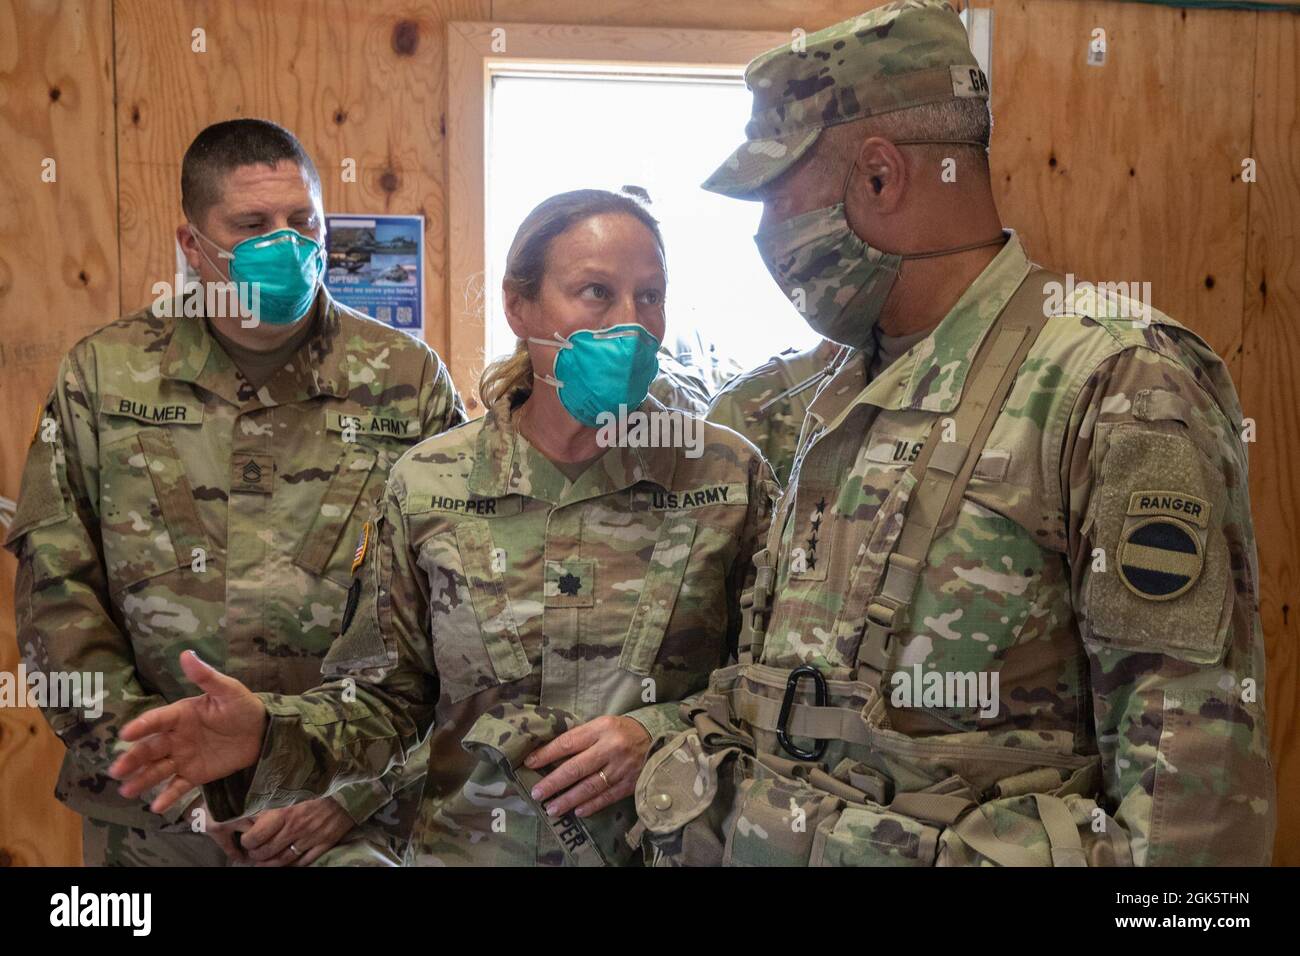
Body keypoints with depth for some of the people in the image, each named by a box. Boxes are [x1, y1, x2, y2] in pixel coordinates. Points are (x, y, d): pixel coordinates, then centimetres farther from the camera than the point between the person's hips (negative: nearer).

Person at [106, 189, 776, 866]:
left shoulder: (730, 475, -9)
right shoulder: (427, 486, -7)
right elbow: (385, 696, -2)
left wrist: (660, 734, -18)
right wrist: (267, 733, -19)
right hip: (471, 844, 1)